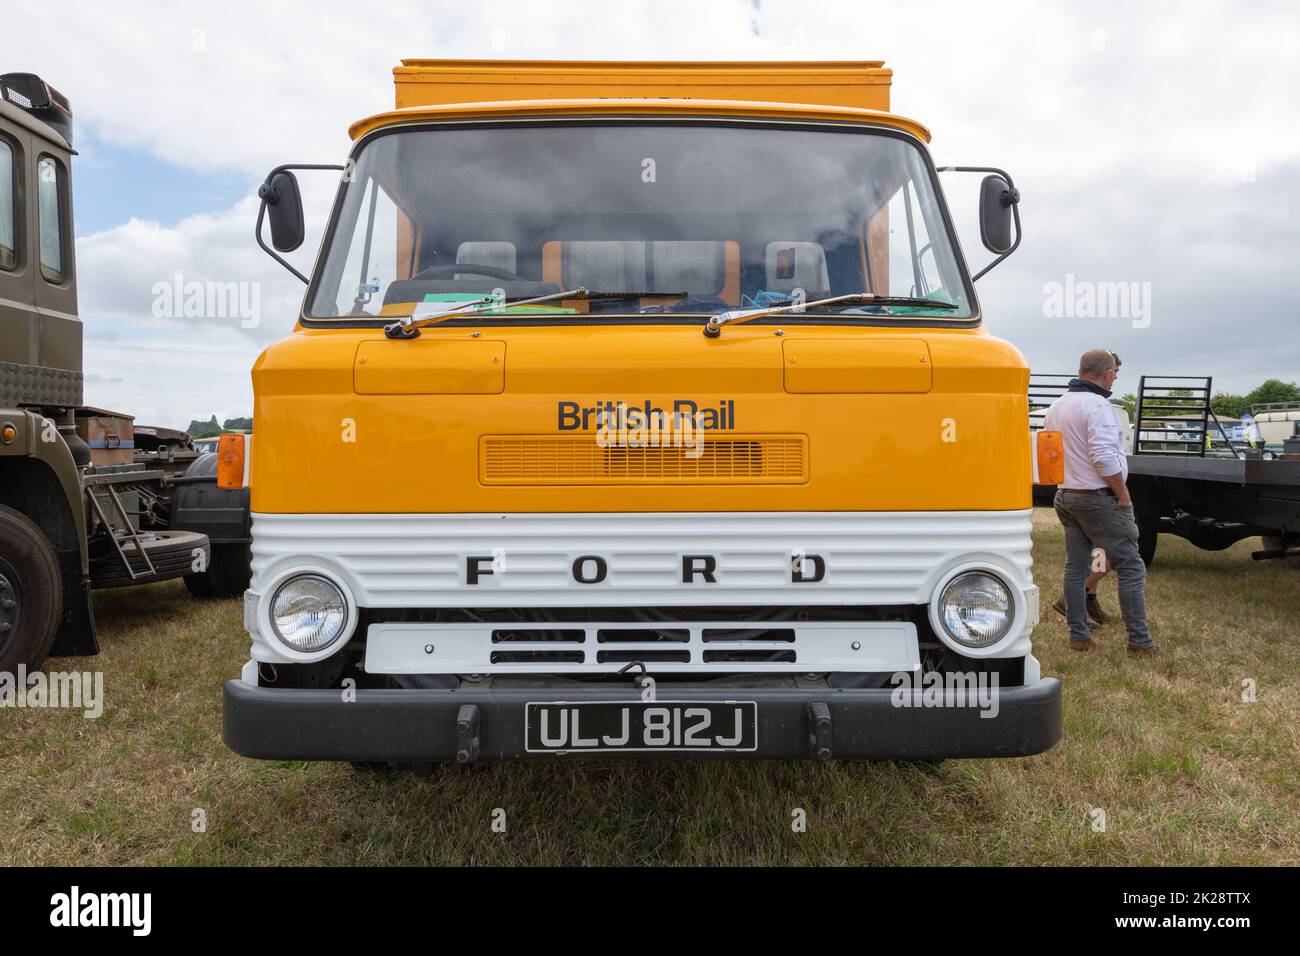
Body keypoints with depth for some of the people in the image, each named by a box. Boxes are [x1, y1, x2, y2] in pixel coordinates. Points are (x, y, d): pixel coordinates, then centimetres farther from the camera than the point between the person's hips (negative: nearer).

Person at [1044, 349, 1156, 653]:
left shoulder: (1056, 407, 12)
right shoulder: (1097, 405, -16)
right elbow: (1104, 457, -24)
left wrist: (1066, 482, 18)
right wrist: (1123, 494, -14)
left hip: (1067, 497, 9)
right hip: (1099, 498, -9)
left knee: (1075, 566, 11)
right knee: (1130, 568, 0)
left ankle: (1078, 636, 15)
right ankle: (1139, 640, 3)